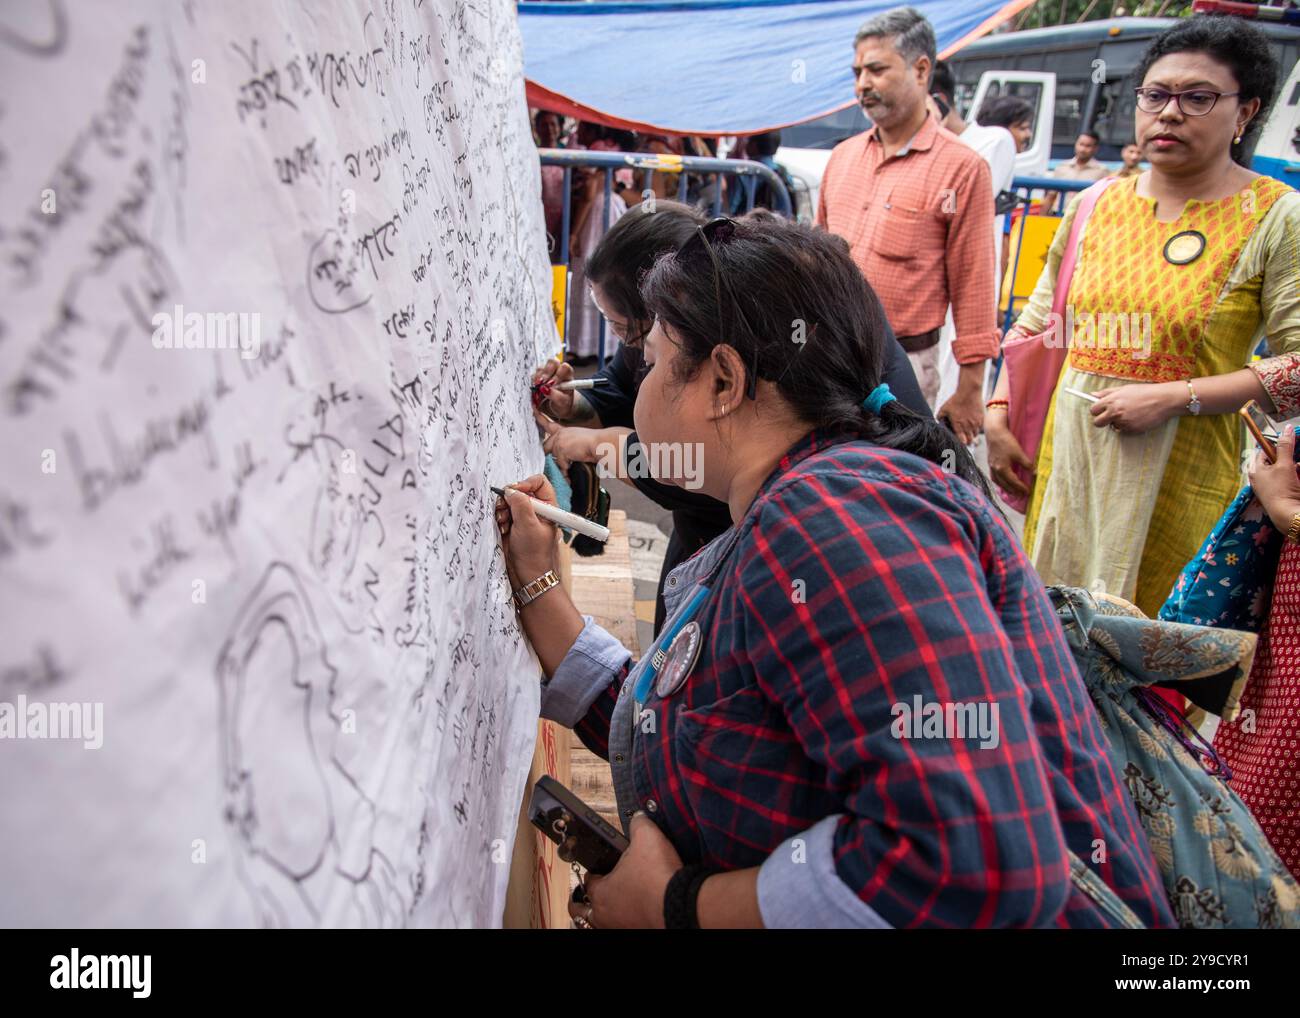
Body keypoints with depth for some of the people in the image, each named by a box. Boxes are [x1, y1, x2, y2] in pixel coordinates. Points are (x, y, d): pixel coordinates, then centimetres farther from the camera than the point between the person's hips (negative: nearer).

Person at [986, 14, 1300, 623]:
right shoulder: (1097, 206, 10)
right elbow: (1037, 323, 16)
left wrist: (1175, 396, -16)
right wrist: (998, 416, 8)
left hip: (1179, 474, -4)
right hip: (1067, 455, 4)